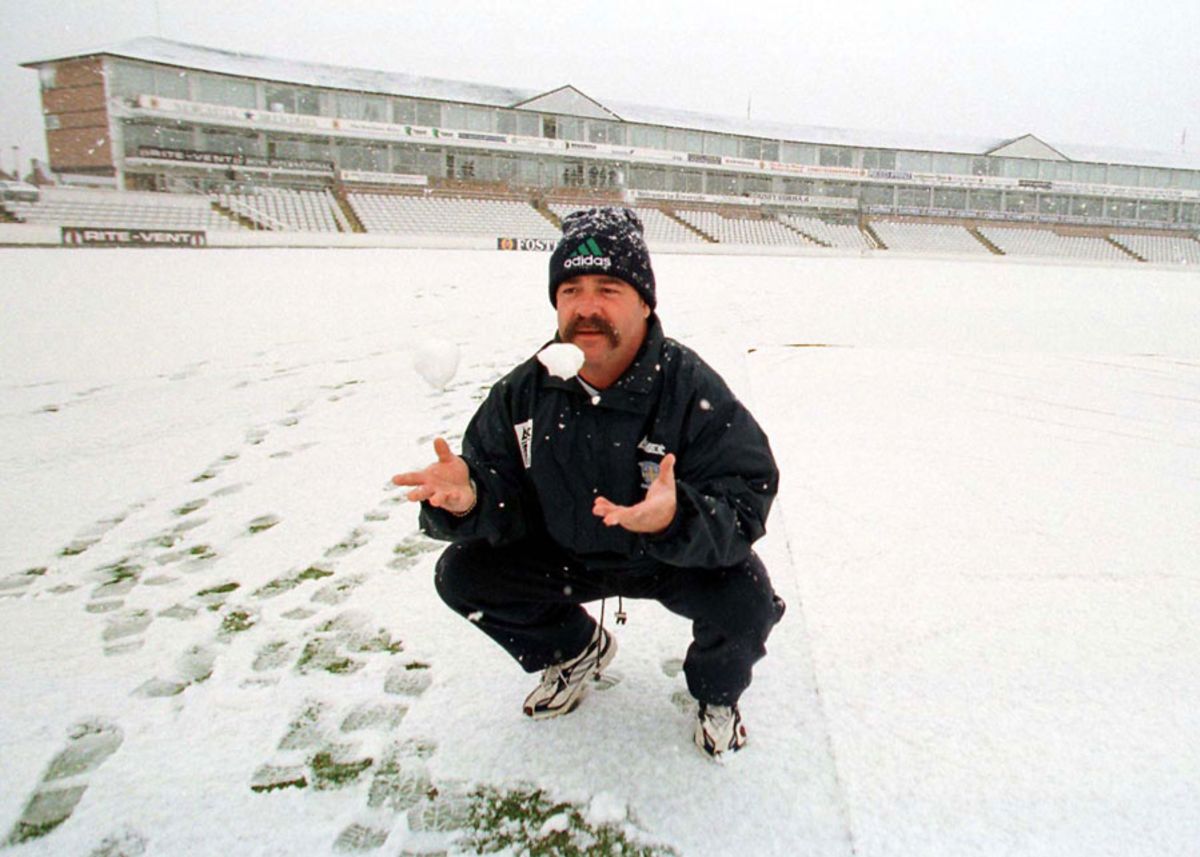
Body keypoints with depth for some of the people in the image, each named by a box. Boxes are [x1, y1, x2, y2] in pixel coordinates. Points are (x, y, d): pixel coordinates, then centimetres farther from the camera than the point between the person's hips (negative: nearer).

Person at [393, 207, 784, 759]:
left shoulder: (693, 389, -26)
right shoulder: (524, 392, -13)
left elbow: (745, 503, -30)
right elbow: (503, 502, -10)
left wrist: (676, 519, -52)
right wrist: (464, 500, -35)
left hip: (678, 559, -3)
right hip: (565, 556, 4)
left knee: (746, 603, -29)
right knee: (462, 574, -9)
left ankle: (716, 693, 11)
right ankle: (577, 650, 20)